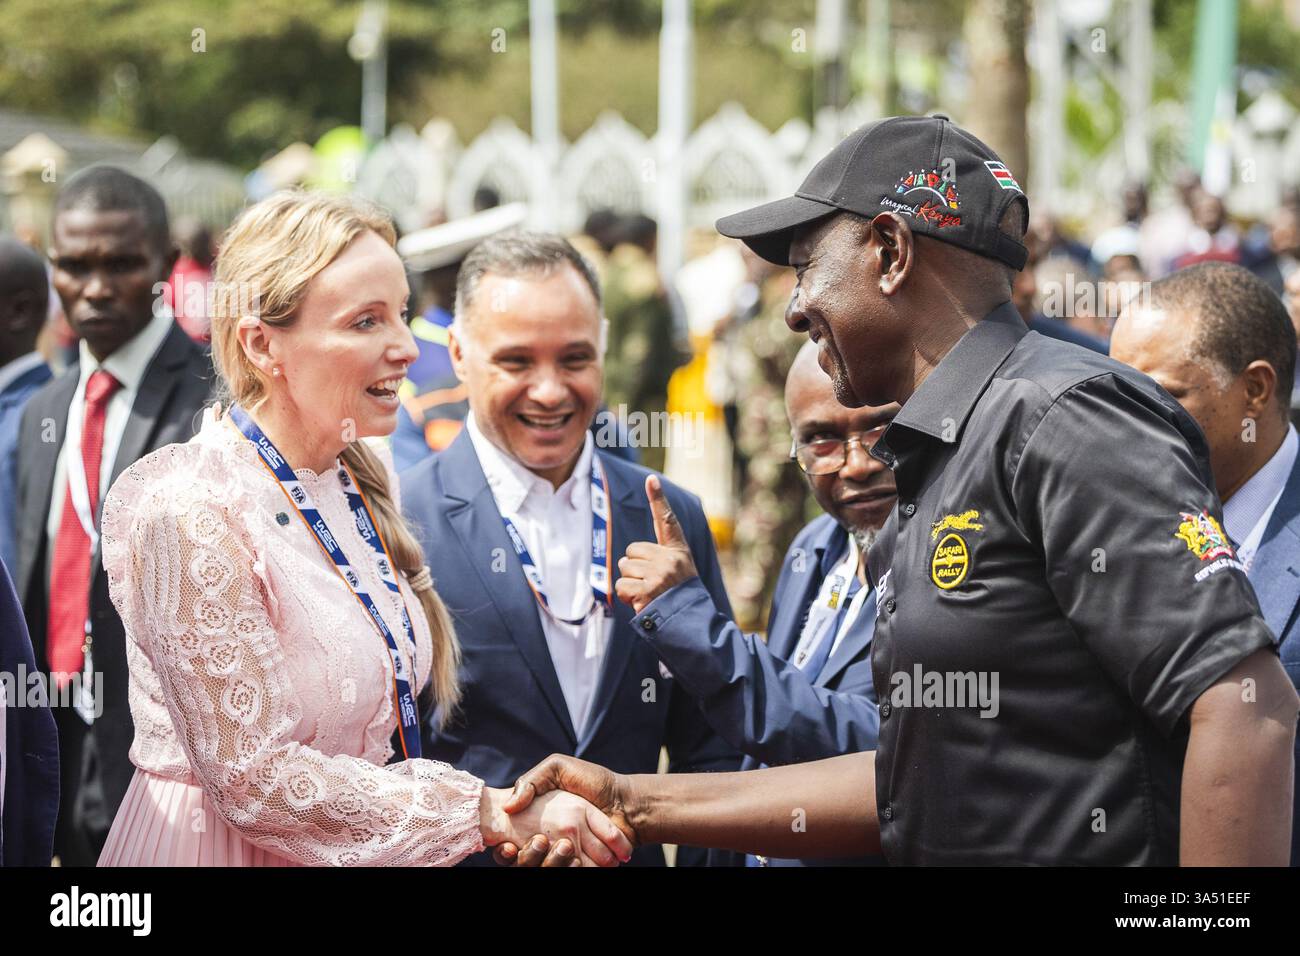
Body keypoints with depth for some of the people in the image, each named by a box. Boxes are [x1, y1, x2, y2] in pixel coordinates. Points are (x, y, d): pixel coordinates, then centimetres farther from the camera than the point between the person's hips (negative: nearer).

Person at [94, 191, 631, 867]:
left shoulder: (362, 482, 1)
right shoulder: (191, 514, -22)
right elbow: (253, 777, -24)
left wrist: (517, 820, -6)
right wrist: (492, 814, -23)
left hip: (363, 849, 7)